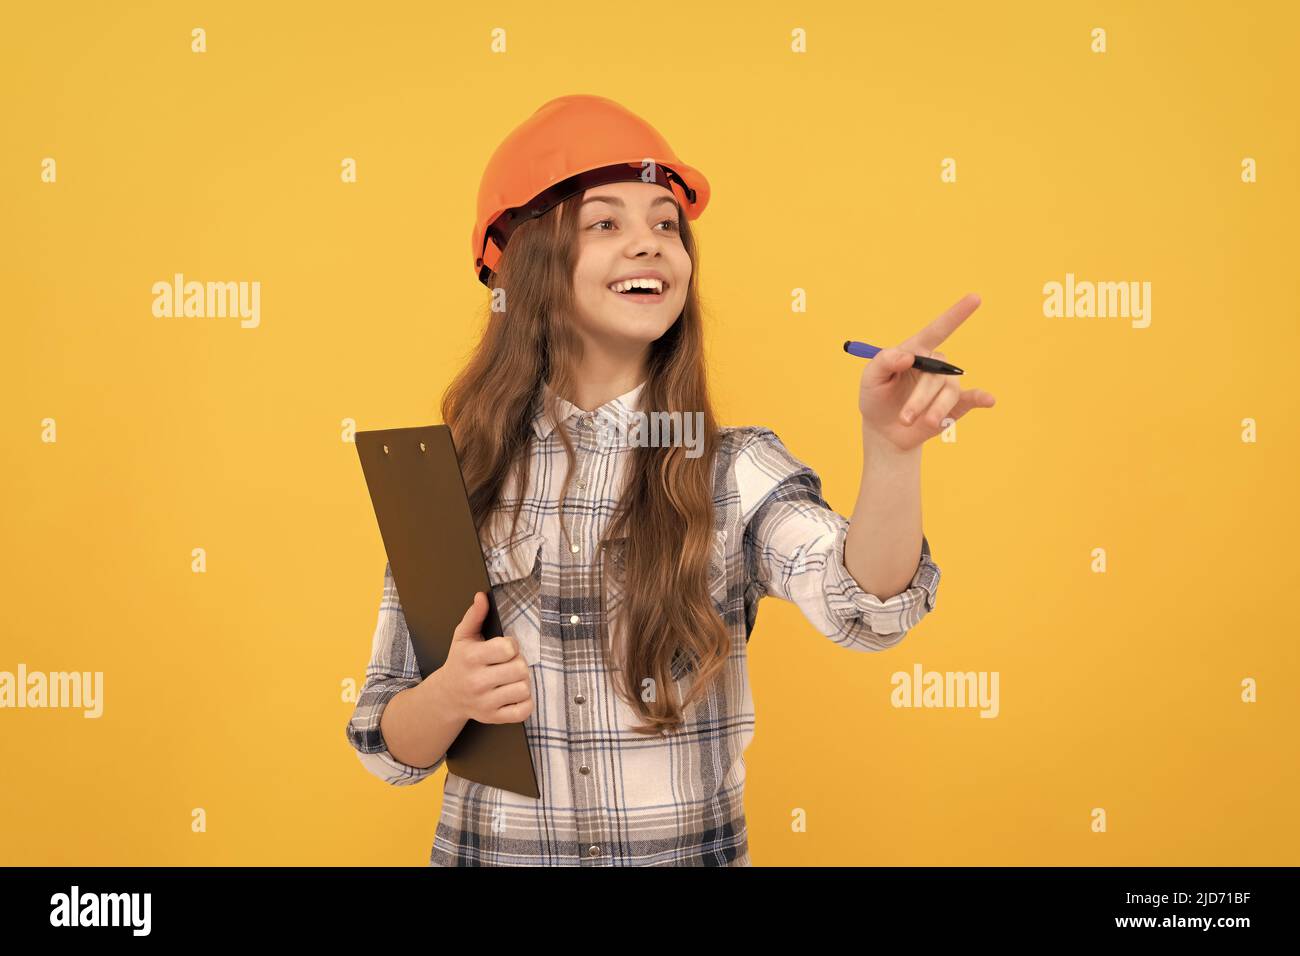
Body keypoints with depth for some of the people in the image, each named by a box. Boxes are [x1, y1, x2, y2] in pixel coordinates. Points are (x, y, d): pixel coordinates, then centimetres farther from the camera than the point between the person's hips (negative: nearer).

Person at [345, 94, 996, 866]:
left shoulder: (738, 471, -8)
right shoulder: (454, 474, -7)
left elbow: (864, 605, -28)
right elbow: (390, 745, -2)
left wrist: (891, 448, -44)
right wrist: (448, 698, -22)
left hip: (693, 848, 0)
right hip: (493, 847, 0)